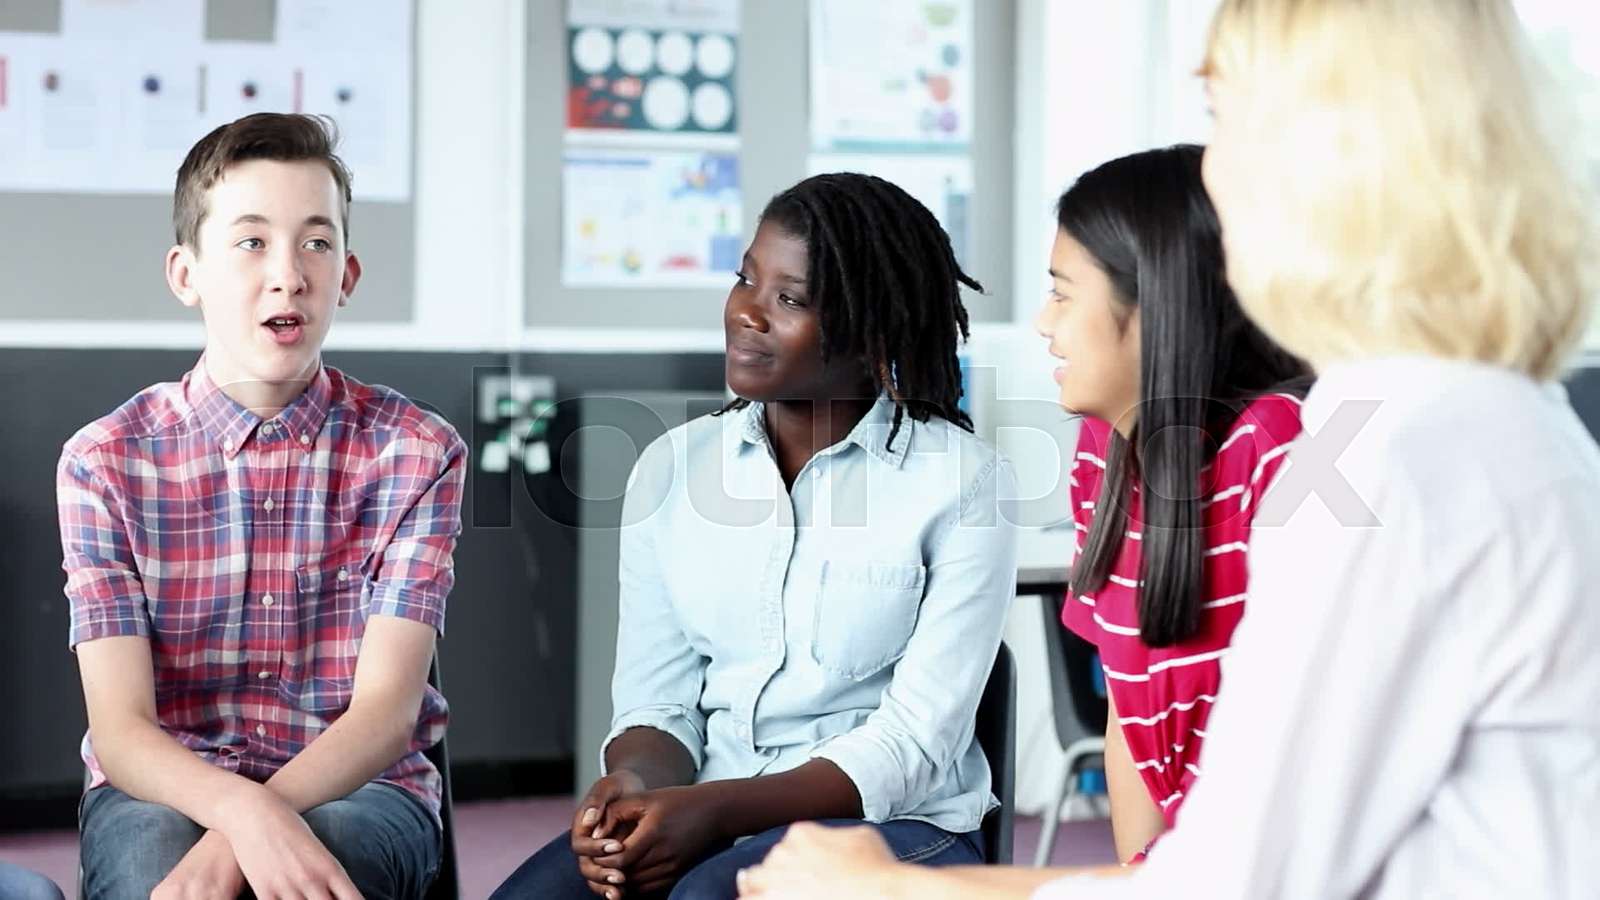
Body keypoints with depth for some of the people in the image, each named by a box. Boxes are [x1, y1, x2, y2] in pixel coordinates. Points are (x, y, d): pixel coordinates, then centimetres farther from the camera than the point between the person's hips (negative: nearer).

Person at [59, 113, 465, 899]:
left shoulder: (416, 453, -3)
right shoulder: (106, 461, -2)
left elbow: (386, 711, -12)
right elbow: (120, 730, -10)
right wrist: (241, 810, -34)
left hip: (356, 793, 0)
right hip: (164, 790, 0)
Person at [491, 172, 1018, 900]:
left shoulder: (961, 479, -6)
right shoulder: (673, 466, 6)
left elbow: (916, 746, -11)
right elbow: (656, 701, 5)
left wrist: (713, 809, -22)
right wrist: (635, 786, -18)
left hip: (890, 827, -3)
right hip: (702, 818, 3)